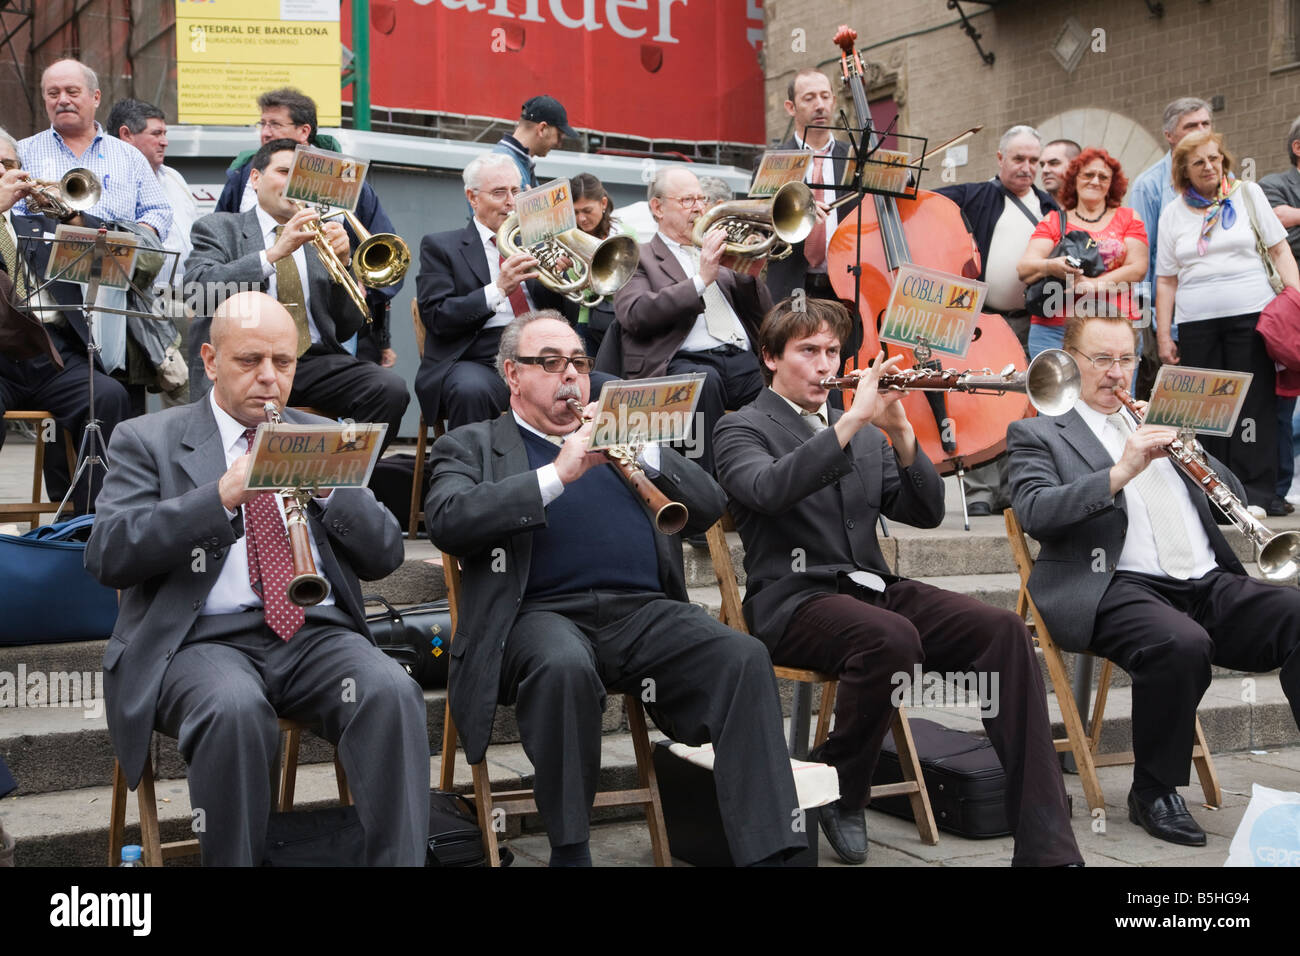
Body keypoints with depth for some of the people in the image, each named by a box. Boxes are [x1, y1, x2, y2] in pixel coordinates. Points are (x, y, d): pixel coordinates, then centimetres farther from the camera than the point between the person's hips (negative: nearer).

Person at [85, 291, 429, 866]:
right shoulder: (146, 441, 10)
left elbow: (384, 556, 11)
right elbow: (107, 559, -6)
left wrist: (329, 489, -8)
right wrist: (222, 495, -17)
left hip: (318, 633, 3)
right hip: (205, 639, -2)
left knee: (391, 692, -28)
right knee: (234, 709, -35)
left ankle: (399, 861, -20)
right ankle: (234, 860, -17)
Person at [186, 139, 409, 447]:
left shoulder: (320, 235, 21)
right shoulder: (218, 229, 13)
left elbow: (345, 330, 15)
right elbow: (202, 286, -9)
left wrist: (340, 264, -1)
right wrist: (276, 252, -15)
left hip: (316, 360, 3)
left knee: (391, 389, -25)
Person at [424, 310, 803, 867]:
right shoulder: (472, 446, 16)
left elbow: (708, 507, 17)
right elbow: (447, 522, -5)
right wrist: (558, 474, -12)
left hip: (646, 611, 3)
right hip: (545, 613, -3)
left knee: (745, 658, -24)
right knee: (563, 665, -37)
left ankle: (766, 850, -24)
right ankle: (569, 851, -19)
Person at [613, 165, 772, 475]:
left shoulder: (716, 251, 29)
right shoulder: (639, 258, 13)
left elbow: (763, 315, 23)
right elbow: (635, 315, -8)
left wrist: (748, 272, 3)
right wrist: (701, 279, -10)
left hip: (743, 359, 4)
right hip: (682, 361, -4)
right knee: (704, 380, -39)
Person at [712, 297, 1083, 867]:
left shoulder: (866, 434, 22)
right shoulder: (741, 429, 4)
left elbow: (926, 514, 10)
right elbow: (770, 489, -20)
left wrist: (899, 432, -5)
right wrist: (851, 420, -22)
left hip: (872, 588, 6)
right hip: (793, 601, -5)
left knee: (1003, 630, -19)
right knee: (893, 638, -37)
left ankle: (1044, 845, -21)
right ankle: (836, 792, -10)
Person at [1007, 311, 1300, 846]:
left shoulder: (1157, 421, 27)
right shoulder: (1038, 434, 10)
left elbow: (1232, 496, 26)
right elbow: (1034, 513, -9)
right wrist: (1119, 473, -18)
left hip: (1211, 583, 5)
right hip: (1121, 588, -5)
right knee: (1180, 643, -35)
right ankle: (1153, 791, -12)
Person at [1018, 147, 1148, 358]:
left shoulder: (1128, 218, 16)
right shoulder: (1052, 222, 15)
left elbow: (1138, 268, 3)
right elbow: (1024, 268, 1)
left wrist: (1093, 284, -12)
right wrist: (1050, 266, -22)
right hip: (1054, 329, 0)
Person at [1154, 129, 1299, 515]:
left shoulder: (1248, 194, 8)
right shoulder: (1172, 213, 11)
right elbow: (1166, 279, 11)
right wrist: (1163, 334, 6)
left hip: (1251, 314, -1)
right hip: (1196, 324, 2)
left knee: (1255, 404, -3)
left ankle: (1256, 493, 1)